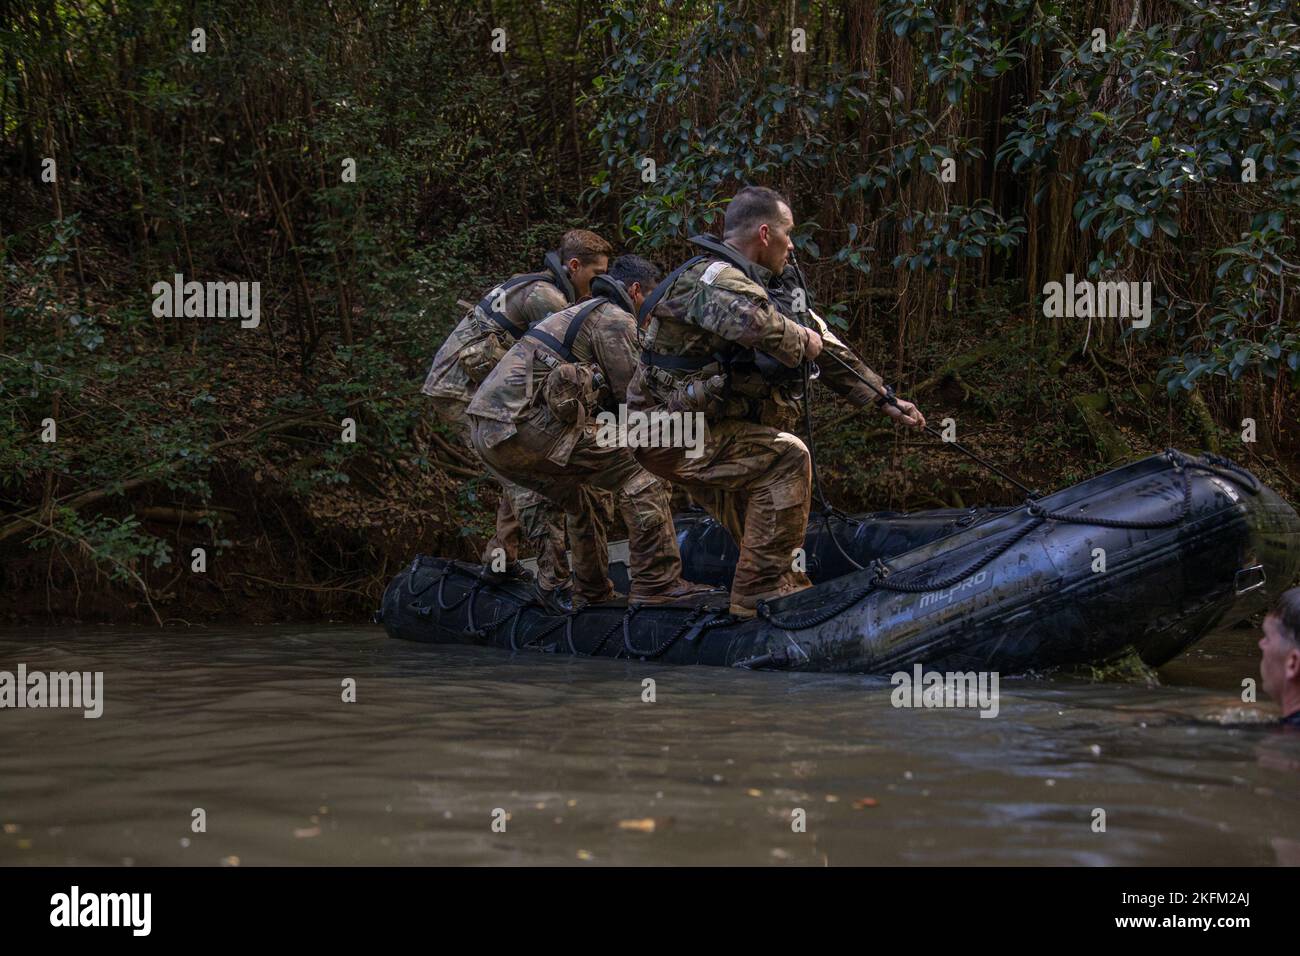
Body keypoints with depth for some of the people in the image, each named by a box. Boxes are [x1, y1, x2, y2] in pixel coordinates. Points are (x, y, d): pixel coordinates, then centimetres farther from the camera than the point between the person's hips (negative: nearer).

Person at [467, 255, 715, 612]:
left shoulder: (581, 312, 31)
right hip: (524, 424, -10)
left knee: (581, 496, 29)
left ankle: (592, 594, 33)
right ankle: (657, 583, -12)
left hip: (486, 430, 10)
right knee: (637, 471, -8)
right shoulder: (616, 319, 1)